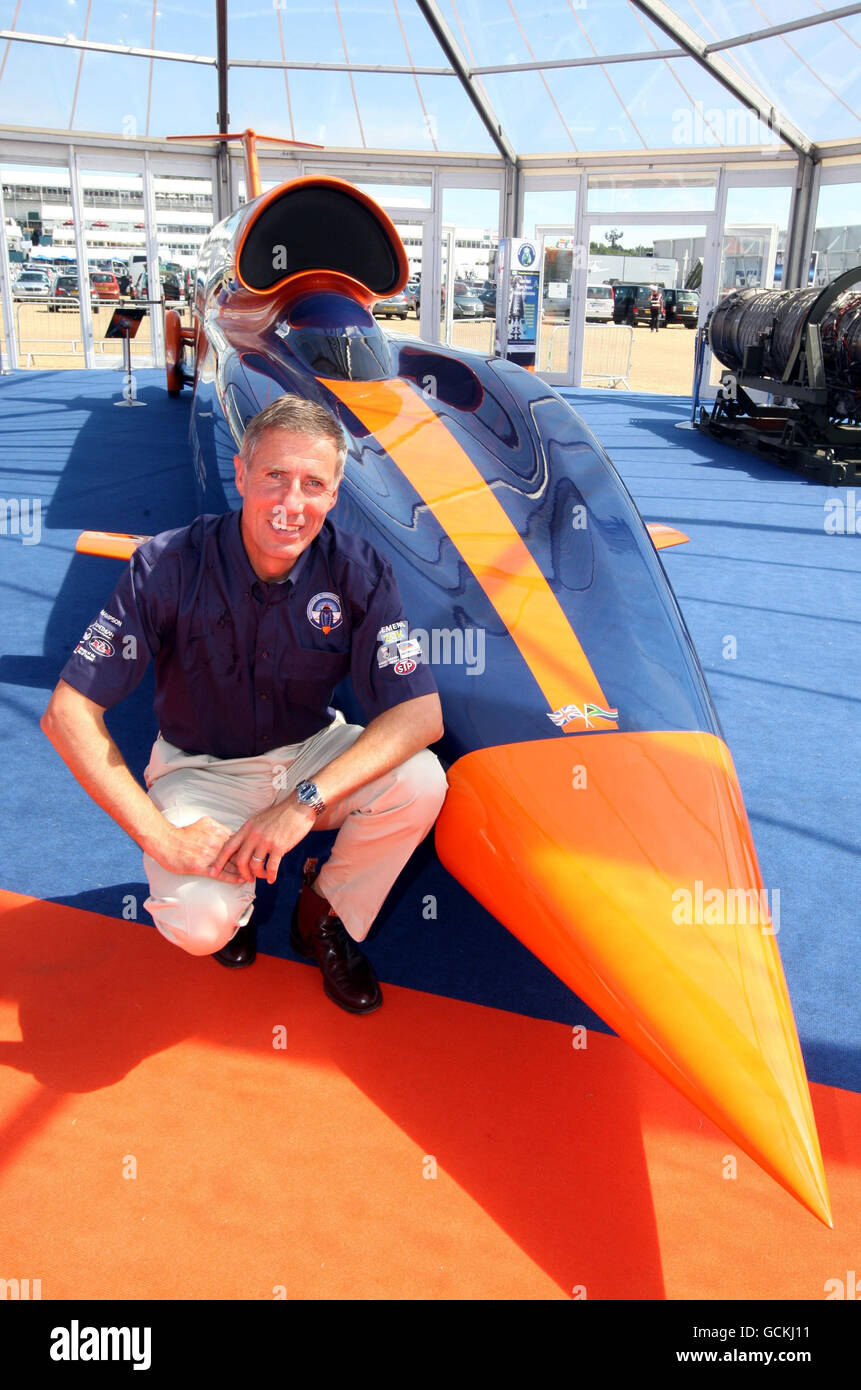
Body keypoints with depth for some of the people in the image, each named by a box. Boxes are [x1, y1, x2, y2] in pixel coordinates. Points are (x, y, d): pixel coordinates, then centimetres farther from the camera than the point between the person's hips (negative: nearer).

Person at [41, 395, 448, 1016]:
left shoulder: (358, 571, -17)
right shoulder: (169, 567, -22)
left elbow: (421, 712, -22)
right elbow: (68, 713, -22)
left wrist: (307, 802, -34)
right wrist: (160, 836, -29)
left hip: (313, 755, 3)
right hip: (202, 772, -2)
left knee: (420, 781, -26)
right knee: (198, 923, -28)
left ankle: (327, 916, 3)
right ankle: (233, 901, 13)